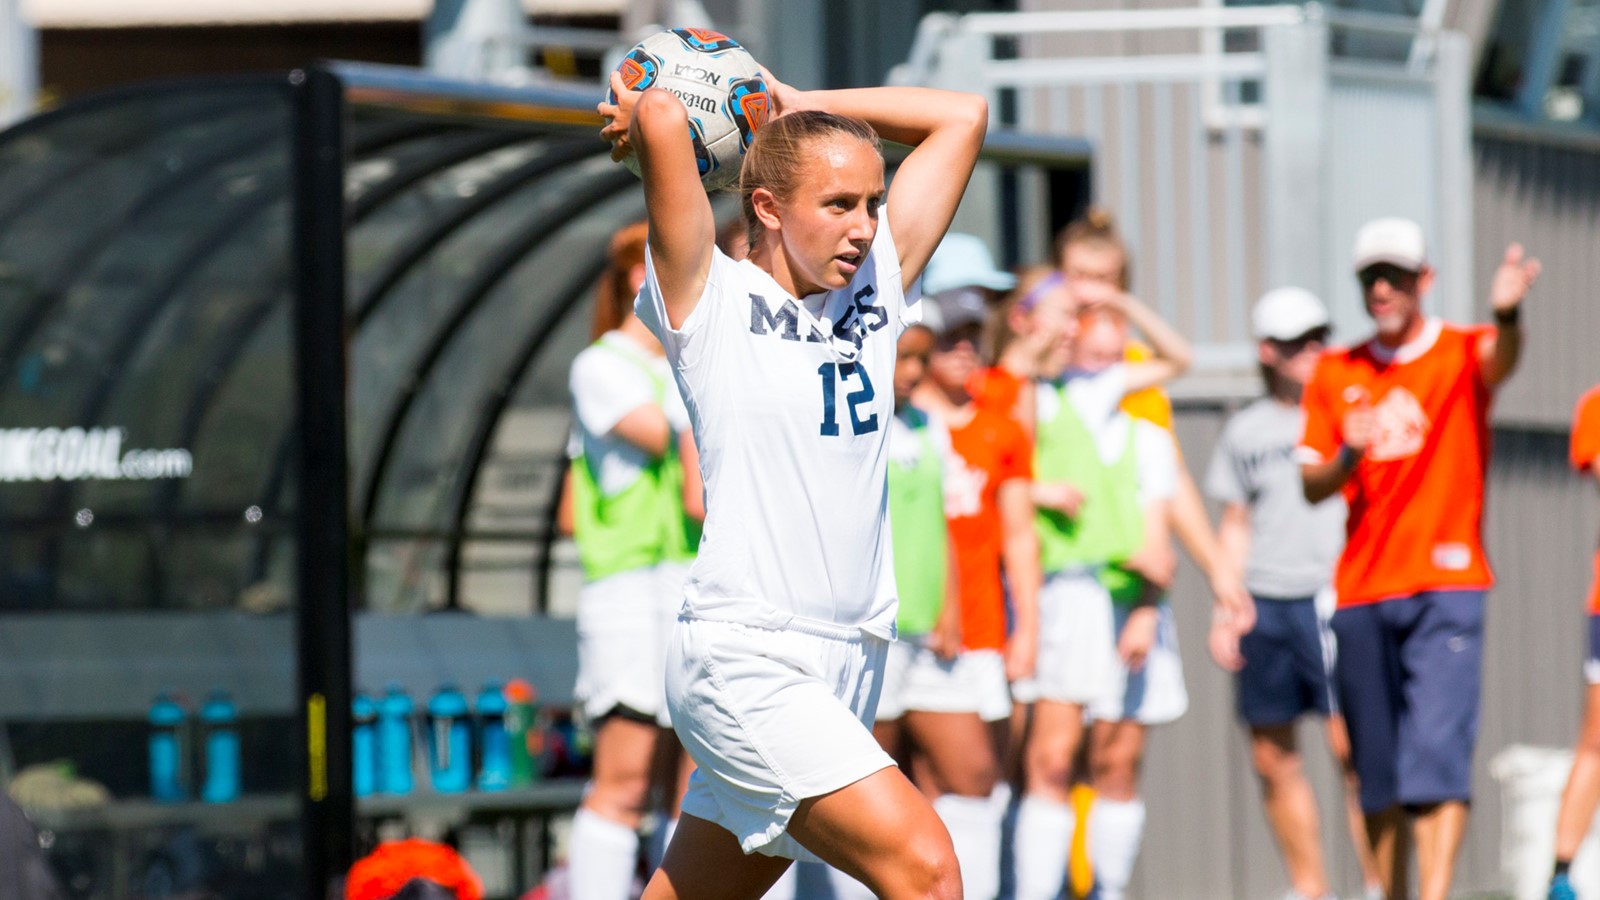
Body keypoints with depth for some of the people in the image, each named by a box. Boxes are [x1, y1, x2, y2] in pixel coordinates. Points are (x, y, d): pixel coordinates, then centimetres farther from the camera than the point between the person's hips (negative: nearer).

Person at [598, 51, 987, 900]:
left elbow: (961, 118, 18)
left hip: (846, 666, 7)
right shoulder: (712, 303, -4)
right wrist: (644, 115, 5)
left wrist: (799, 106, 16)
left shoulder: (873, 296, 14)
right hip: (742, 659, -7)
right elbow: (660, 116, -17)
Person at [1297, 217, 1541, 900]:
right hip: (1361, 590, 4)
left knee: (1437, 750, -17)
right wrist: (1348, 455, -13)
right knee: (1377, 770, 6)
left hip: (1446, 588, -4)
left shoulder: (1463, 354, 1)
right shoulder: (1335, 374, 11)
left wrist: (1507, 313, -48)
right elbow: (1312, 486, 10)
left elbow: (1501, 357, -24)